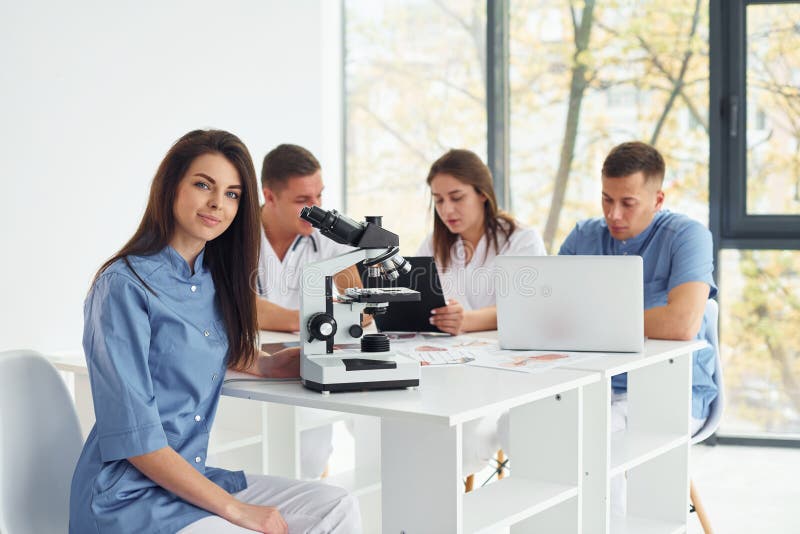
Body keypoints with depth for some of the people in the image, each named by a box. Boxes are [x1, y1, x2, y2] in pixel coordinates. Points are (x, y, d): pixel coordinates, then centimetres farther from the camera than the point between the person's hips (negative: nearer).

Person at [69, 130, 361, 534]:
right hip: (129, 498, -8)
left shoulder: (213, 278, 8)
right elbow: (133, 436, -20)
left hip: (194, 478, 8)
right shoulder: (124, 285, -15)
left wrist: (265, 364, 8)